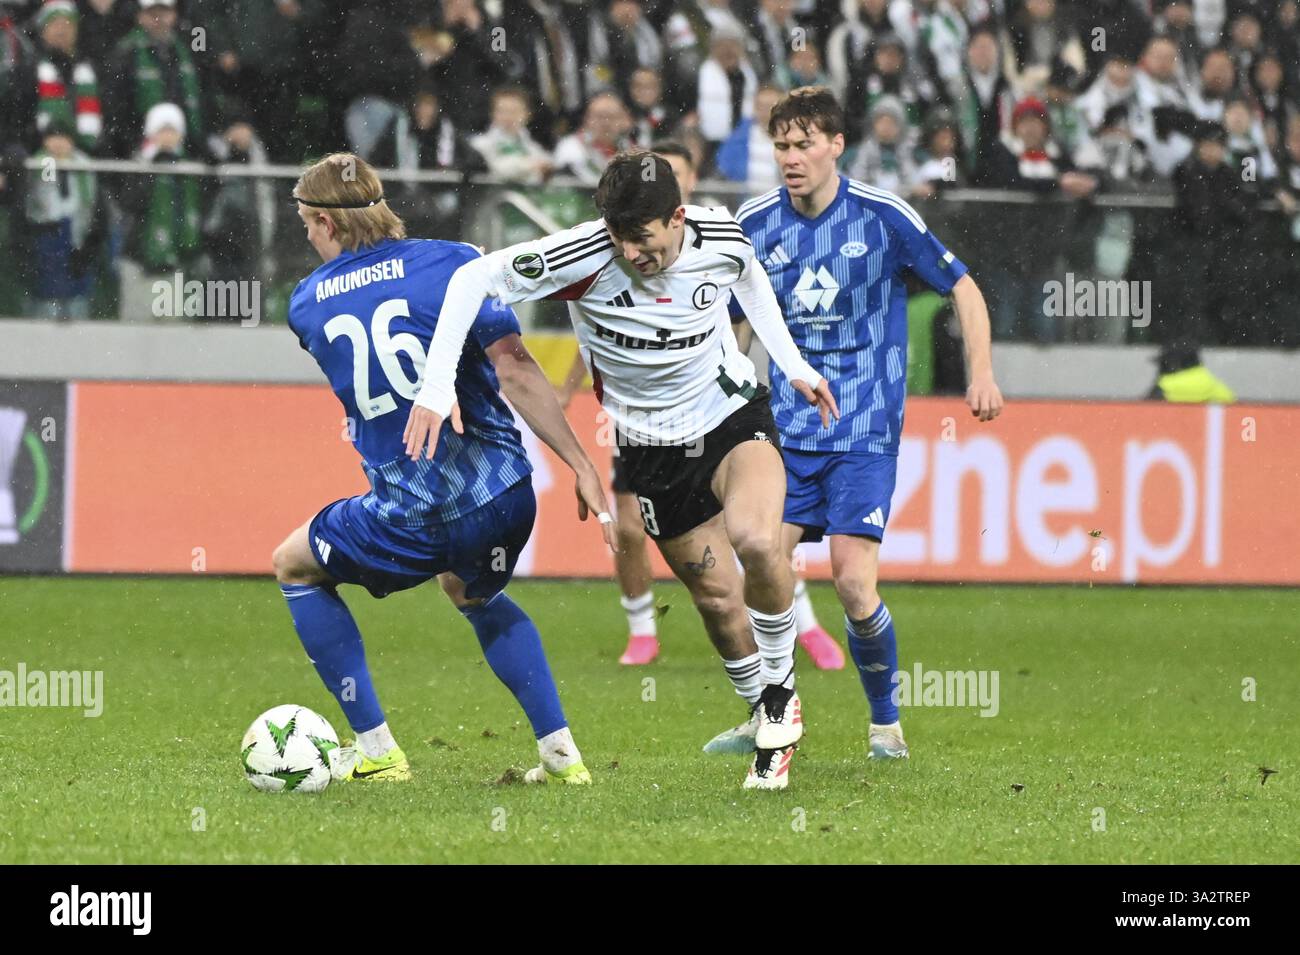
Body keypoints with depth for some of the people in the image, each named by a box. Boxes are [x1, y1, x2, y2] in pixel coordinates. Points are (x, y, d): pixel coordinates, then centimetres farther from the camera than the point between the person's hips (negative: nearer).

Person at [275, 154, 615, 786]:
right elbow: (515, 370, -10)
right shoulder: (452, 262, -1)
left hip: (413, 516, -2)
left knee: (294, 566, 25)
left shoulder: (305, 305, 6)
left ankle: (376, 750, 18)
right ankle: (559, 752, 21)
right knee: (473, 593, 34)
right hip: (505, 496, 2)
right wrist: (582, 467, -8)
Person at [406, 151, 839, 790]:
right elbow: (474, 279, -21)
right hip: (650, 445, 0)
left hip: (734, 414, 0)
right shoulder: (585, 256, -24)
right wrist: (437, 386, -29)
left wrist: (792, 363, 11)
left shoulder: (721, 239, -16)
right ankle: (771, 730, 27)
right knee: (718, 599, 1)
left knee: (755, 540, -29)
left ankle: (779, 691, -4)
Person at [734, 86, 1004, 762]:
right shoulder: (753, 225, 1)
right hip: (785, 431, 3)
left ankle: (885, 721, 9)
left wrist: (981, 372, -8)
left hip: (865, 433, -3)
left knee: (854, 585, -13)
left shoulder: (884, 217, -7)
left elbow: (962, 288, 3)